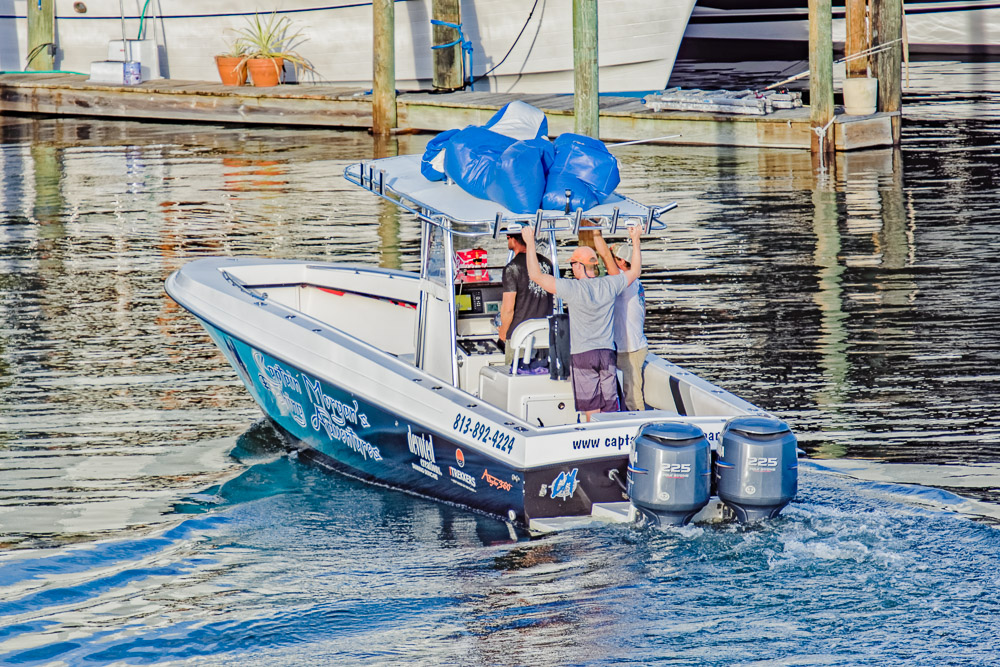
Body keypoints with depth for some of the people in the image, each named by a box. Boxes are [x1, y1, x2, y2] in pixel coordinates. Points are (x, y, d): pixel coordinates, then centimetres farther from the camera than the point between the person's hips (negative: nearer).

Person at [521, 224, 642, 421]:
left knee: (591, 411, -1)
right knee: (610, 410, 7)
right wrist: (635, 239, 29)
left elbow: (536, 275, -10)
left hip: (581, 355, -4)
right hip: (607, 353, 4)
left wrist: (530, 242, -1)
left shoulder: (572, 289, -14)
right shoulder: (609, 285, -1)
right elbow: (635, 271, 19)